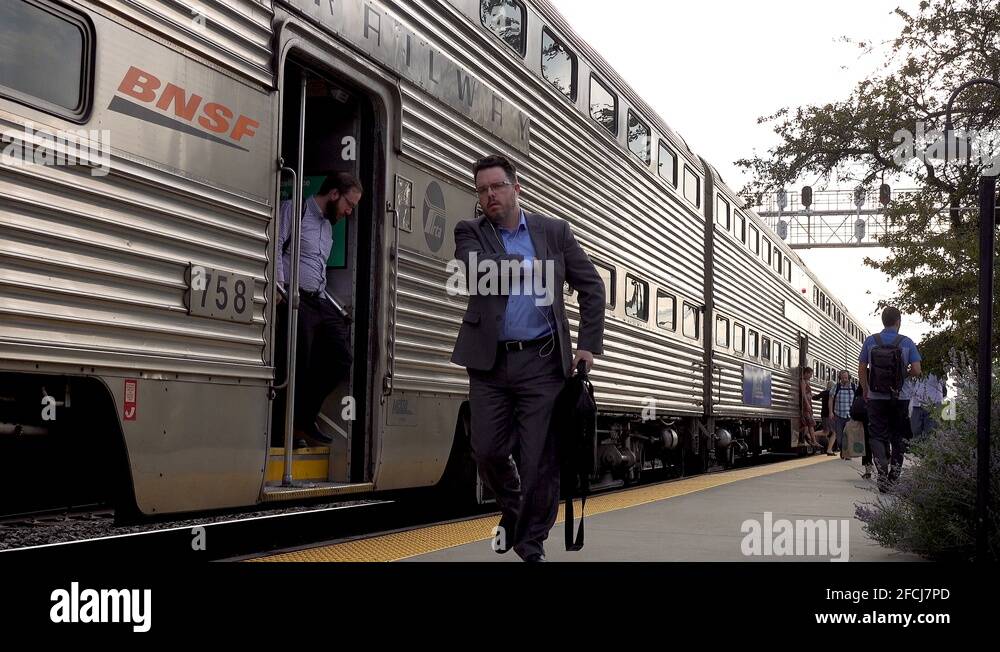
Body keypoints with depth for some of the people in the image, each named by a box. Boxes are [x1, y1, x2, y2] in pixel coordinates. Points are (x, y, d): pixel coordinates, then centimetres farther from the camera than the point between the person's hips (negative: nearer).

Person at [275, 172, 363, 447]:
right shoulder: (294, 210, 2)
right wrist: (280, 287, -20)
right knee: (298, 366, -9)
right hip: (294, 299, -8)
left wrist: (337, 310, 19)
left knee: (342, 359, -1)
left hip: (320, 302, 8)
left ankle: (304, 421, 10)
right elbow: (276, 247, -10)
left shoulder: (328, 226, 26)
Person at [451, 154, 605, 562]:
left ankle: (531, 543, 12)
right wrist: (527, 264, -7)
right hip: (489, 361, 1)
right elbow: (477, 269, -15)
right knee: (488, 451, 2)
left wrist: (588, 344, 1)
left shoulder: (554, 231, 8)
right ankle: (512, 510, 32)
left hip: (542, 362, -1)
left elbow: (592, 287, 9)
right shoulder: (470, 233, 7)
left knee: (539, 459, -1)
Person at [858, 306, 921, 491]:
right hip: (900, 398, 0)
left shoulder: (870, 341, -1)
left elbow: (861, 369, 1)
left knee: (878, 436, 4)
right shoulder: (907, 342, -3)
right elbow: (916, 371, -6)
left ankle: (881, 467, -17)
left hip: (876, 397, 0)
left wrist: (865, 391, 14)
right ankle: (894, 472, 15)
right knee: (898, 436, 14)